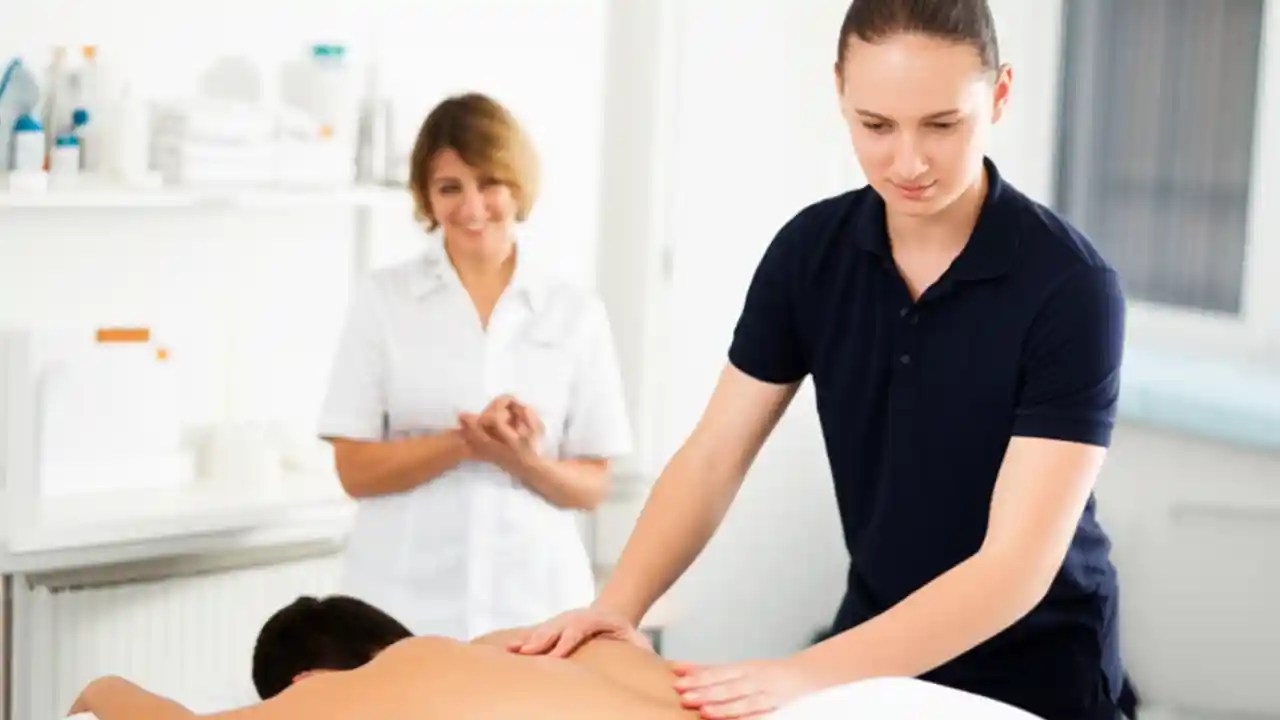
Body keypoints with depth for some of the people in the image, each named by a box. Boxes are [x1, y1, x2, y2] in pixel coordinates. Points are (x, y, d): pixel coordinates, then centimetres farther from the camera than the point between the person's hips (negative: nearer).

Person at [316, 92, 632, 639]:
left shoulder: (576, 313, 4)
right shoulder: (382, 299, 2)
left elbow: (591, 486, 5)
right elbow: (356, 470, -2)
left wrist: (522, 459, -15)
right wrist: (465, 442, -17)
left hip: (535, 605, 1)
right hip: (404, 607, -1)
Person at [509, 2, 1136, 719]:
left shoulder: (1071, 287, -23)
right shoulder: (810, 250, -8)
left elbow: (1017, 566, -27)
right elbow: (713, 456, -5)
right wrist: (618, 604, -21)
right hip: (876, 651, 4)